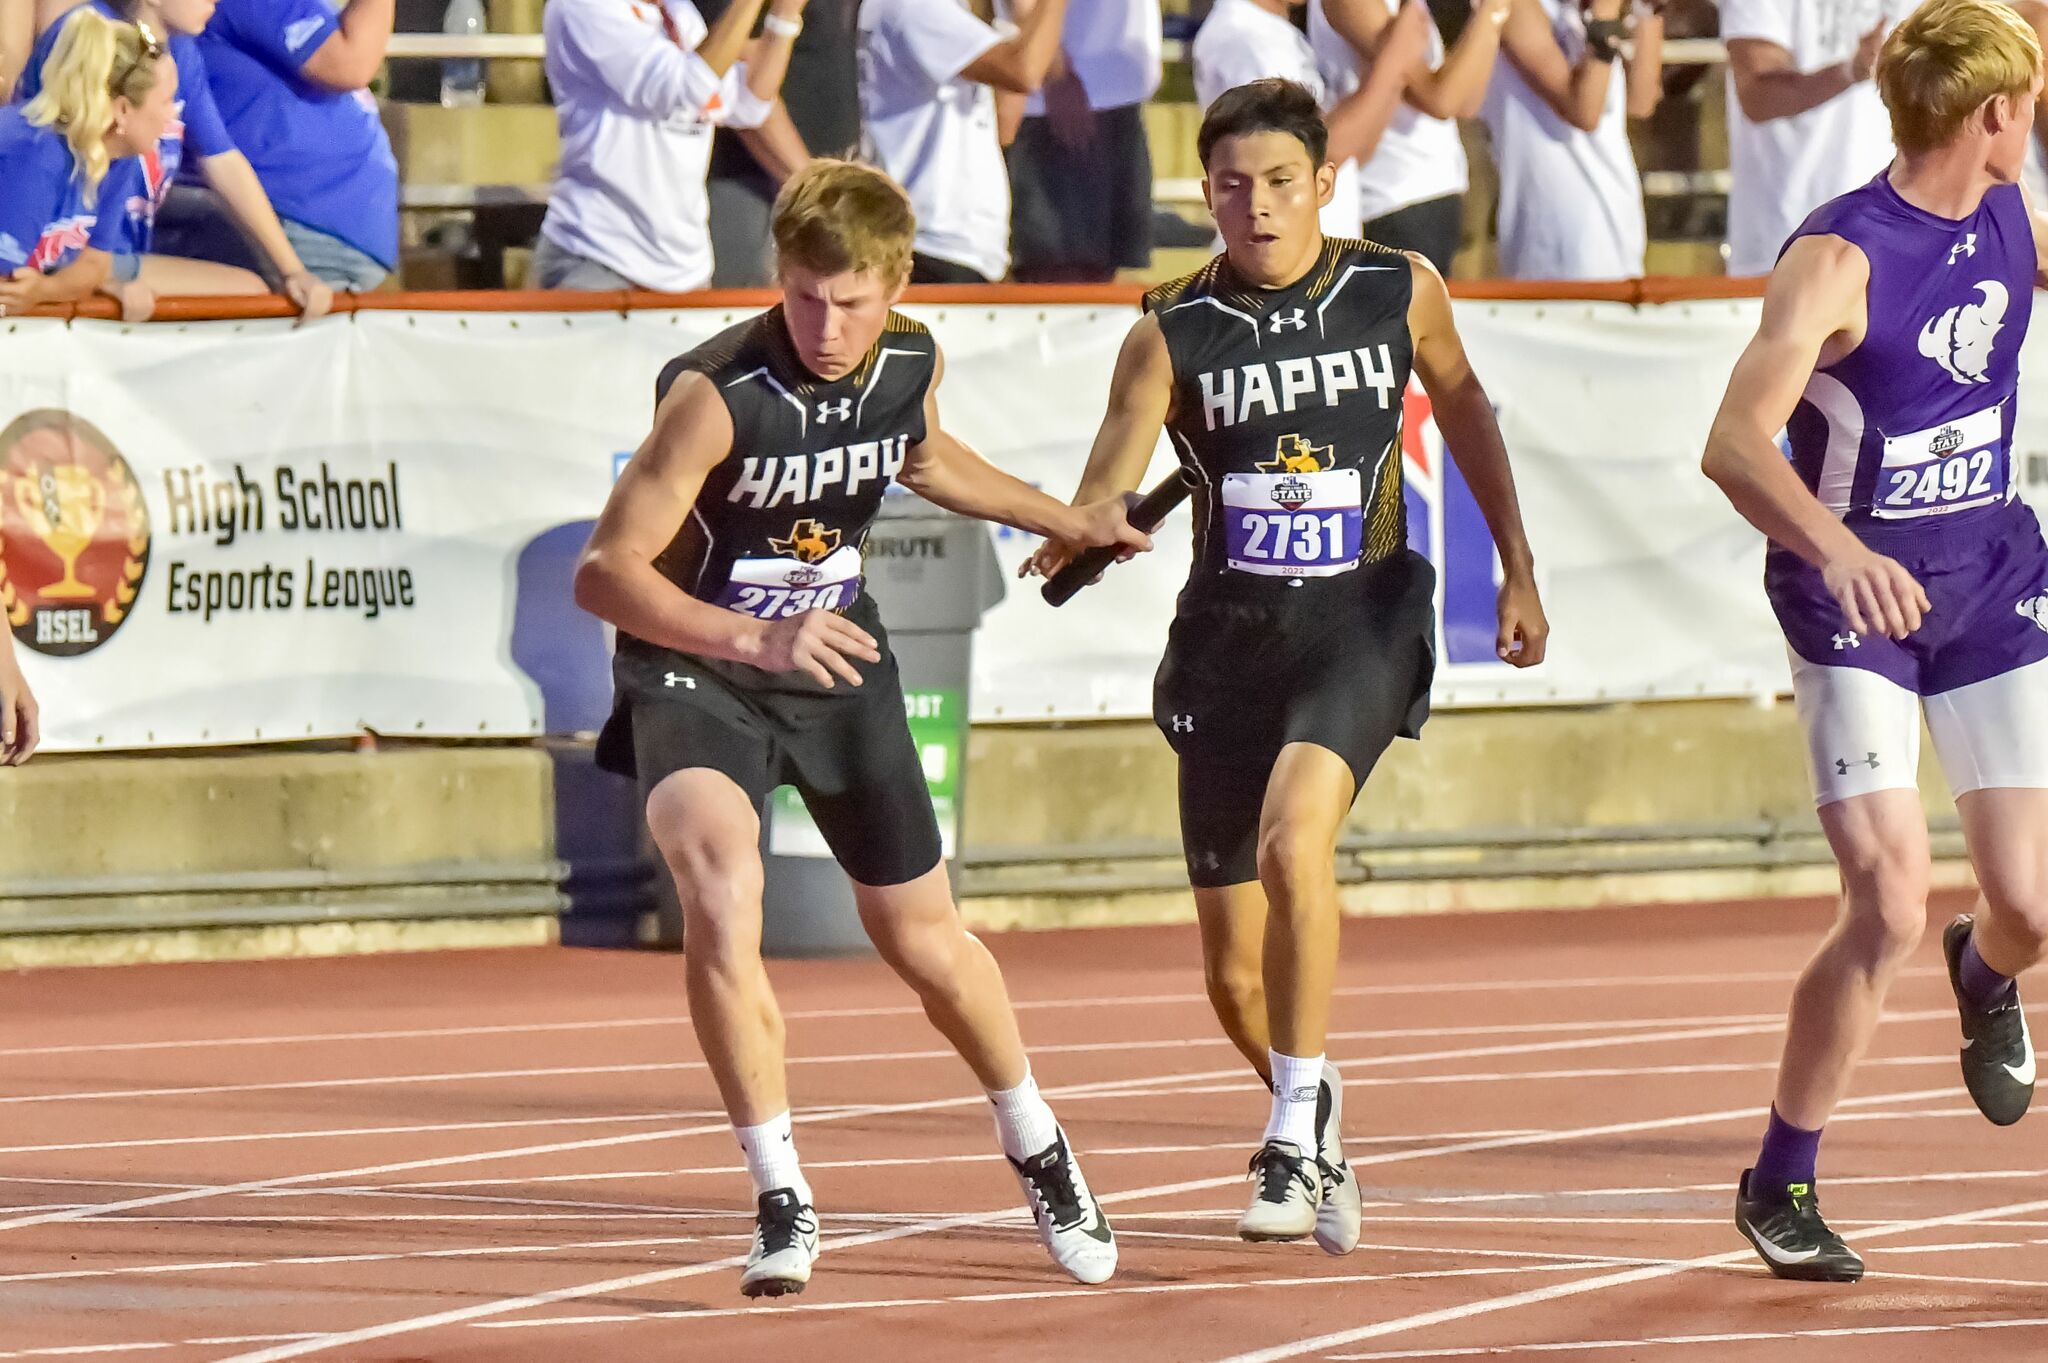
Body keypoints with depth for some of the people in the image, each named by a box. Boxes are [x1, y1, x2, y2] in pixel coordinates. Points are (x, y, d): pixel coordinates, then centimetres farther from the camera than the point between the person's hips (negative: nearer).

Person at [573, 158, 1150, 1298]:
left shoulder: (911, 361, -8)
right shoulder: (717, 393, -27)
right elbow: (605, 572, -29)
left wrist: (1069, 521, 27)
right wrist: (757, 640, -41)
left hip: (841, 666, 5)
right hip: (696, 671, -5)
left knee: (926, 939, 15)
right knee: (722, 890, -30)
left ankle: (1038, 1151, 42)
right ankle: (782, 1202, -20)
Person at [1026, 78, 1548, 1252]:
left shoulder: (1400, 292, 0)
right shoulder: (1173, 334, -5)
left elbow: (1462, 403, 18)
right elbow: (1106, 486, -14)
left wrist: (1518, 569, 20)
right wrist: (1069, 539, -37)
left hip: (1363, 621, -2)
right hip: (1231, 635, 2)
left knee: (1293, 837, -31)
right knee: (1237, 976, 7)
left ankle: (1295, 1131, -20)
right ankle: (1313, 1115, 38)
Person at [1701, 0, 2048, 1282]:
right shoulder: (1839, 259, -21)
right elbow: (1735, 441, -32)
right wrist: (1835, 548, -47)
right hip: (1856, 597, -6)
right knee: (1890, 904, -17)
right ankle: (1780, 1186, 0)